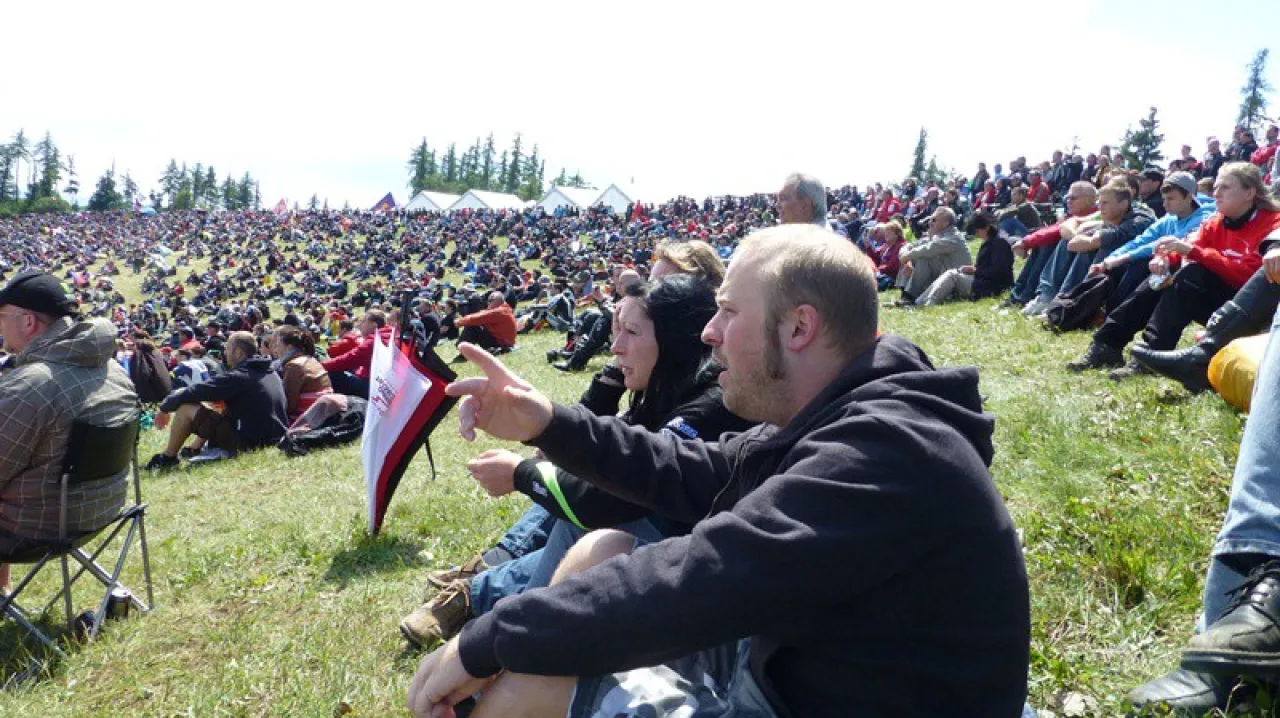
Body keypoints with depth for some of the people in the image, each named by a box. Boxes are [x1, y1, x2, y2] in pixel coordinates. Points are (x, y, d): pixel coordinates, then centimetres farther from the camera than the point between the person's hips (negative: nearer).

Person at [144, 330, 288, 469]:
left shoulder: (237, 377, -16)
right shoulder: (271, 372, 9)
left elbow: (195, 393, -12)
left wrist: (164, 406, 4)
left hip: (248, 442, -9)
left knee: (186, 408, -4)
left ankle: (168, 456, 11)